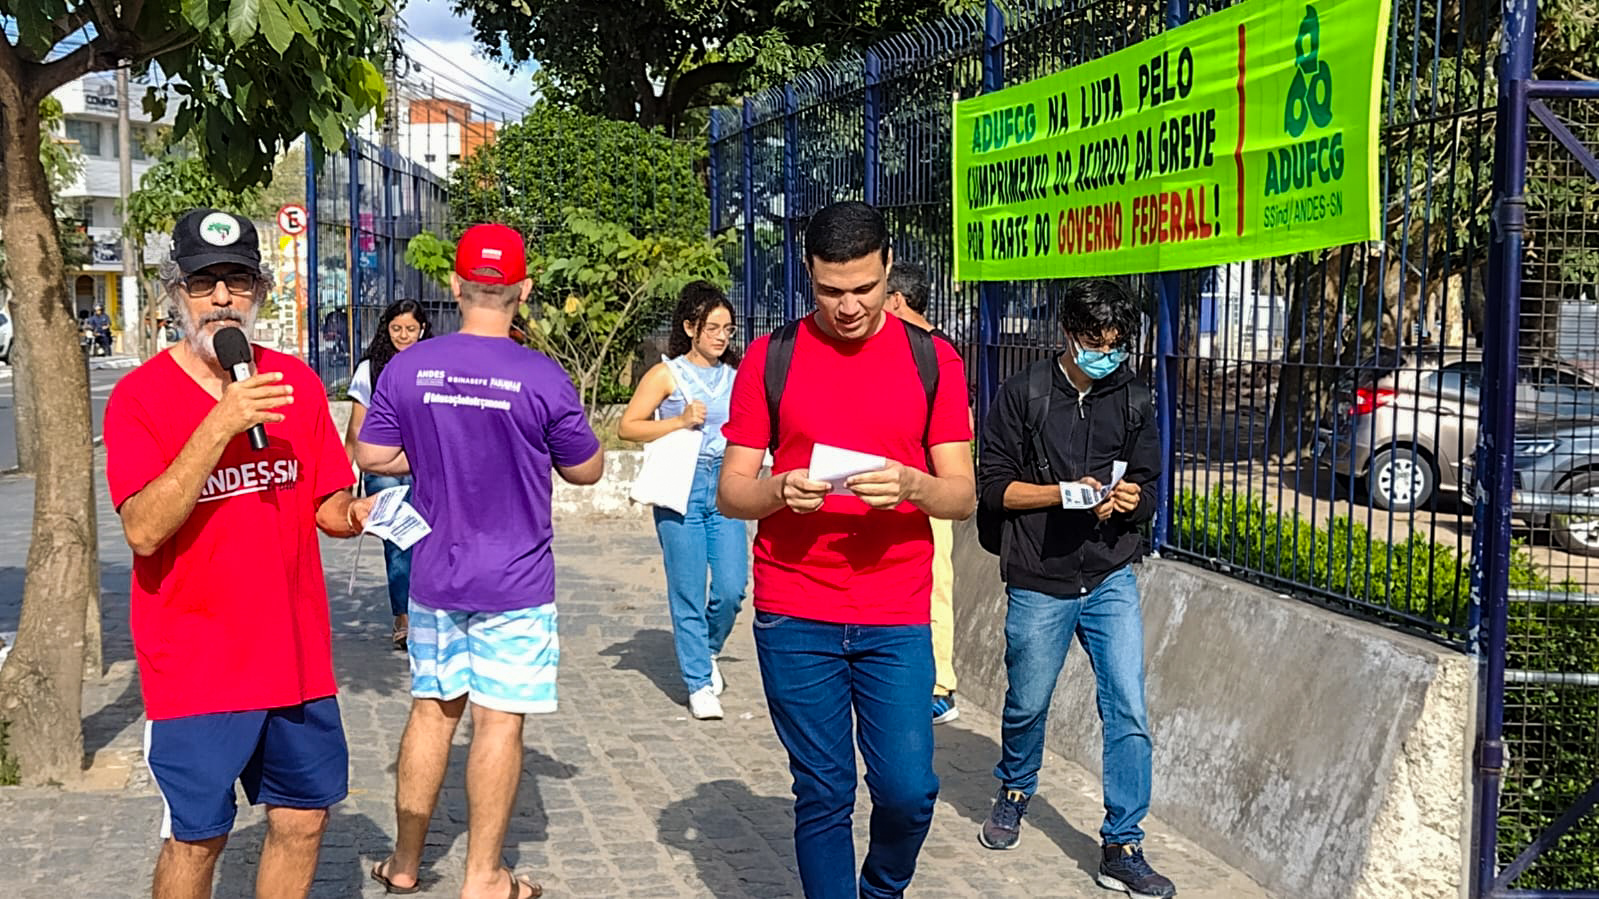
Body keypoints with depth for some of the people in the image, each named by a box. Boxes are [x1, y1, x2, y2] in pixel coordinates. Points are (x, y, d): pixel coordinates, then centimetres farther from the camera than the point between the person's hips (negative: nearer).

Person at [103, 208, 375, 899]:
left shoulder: (296, 383, 4)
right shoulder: (141, 395, -9)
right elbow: (143, 530, -21)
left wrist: (354, 513, -12)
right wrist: (220, 425, -27)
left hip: (294, 653, 4)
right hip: (194, 665, -4)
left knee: (303, 818, 12)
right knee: (196, 838, 5)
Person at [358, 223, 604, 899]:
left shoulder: (406, 369, -4)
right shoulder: (542, 379, -13)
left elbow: (371, 456, 3)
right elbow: (587, 469, -2)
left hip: (435, 577, 4)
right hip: (514, 583, -4)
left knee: (431, 710, 16)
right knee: (499, 719, 3)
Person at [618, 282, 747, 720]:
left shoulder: (735, 376, 14)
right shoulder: (667, 374, 1)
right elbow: (627, 426, -5)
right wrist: (680, 422, -13)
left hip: (725, 487, 4)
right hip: (680, 490, -4)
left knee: (732, 589, -3)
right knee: (688, 593, -1)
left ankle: (708, 651, 27)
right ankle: (699, 683, 11)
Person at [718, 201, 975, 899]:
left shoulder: (931, 361, 4)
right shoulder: (771, 358, 3)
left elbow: (963, 496, 2)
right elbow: (731, 492, 4)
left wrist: (912, 486, -20)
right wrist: (779, 491, -18)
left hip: (897, 617, 0)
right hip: (794, 617, 0)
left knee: (908, 790, -2)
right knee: (823, 796, 5)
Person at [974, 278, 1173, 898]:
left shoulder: (1133, 401, 5)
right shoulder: (1023, 394, -4)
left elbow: (1149, 492, 9)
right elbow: (994, 485, -5)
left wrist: (1129, 500, -15)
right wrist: (1067, 492, -18)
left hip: (1111, 581, 2)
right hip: (1038, 584, -2)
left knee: (1128, 712, -5)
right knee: (1027, 704, 13)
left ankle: (1123, 849, 4)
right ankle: (1014, 793, 43)